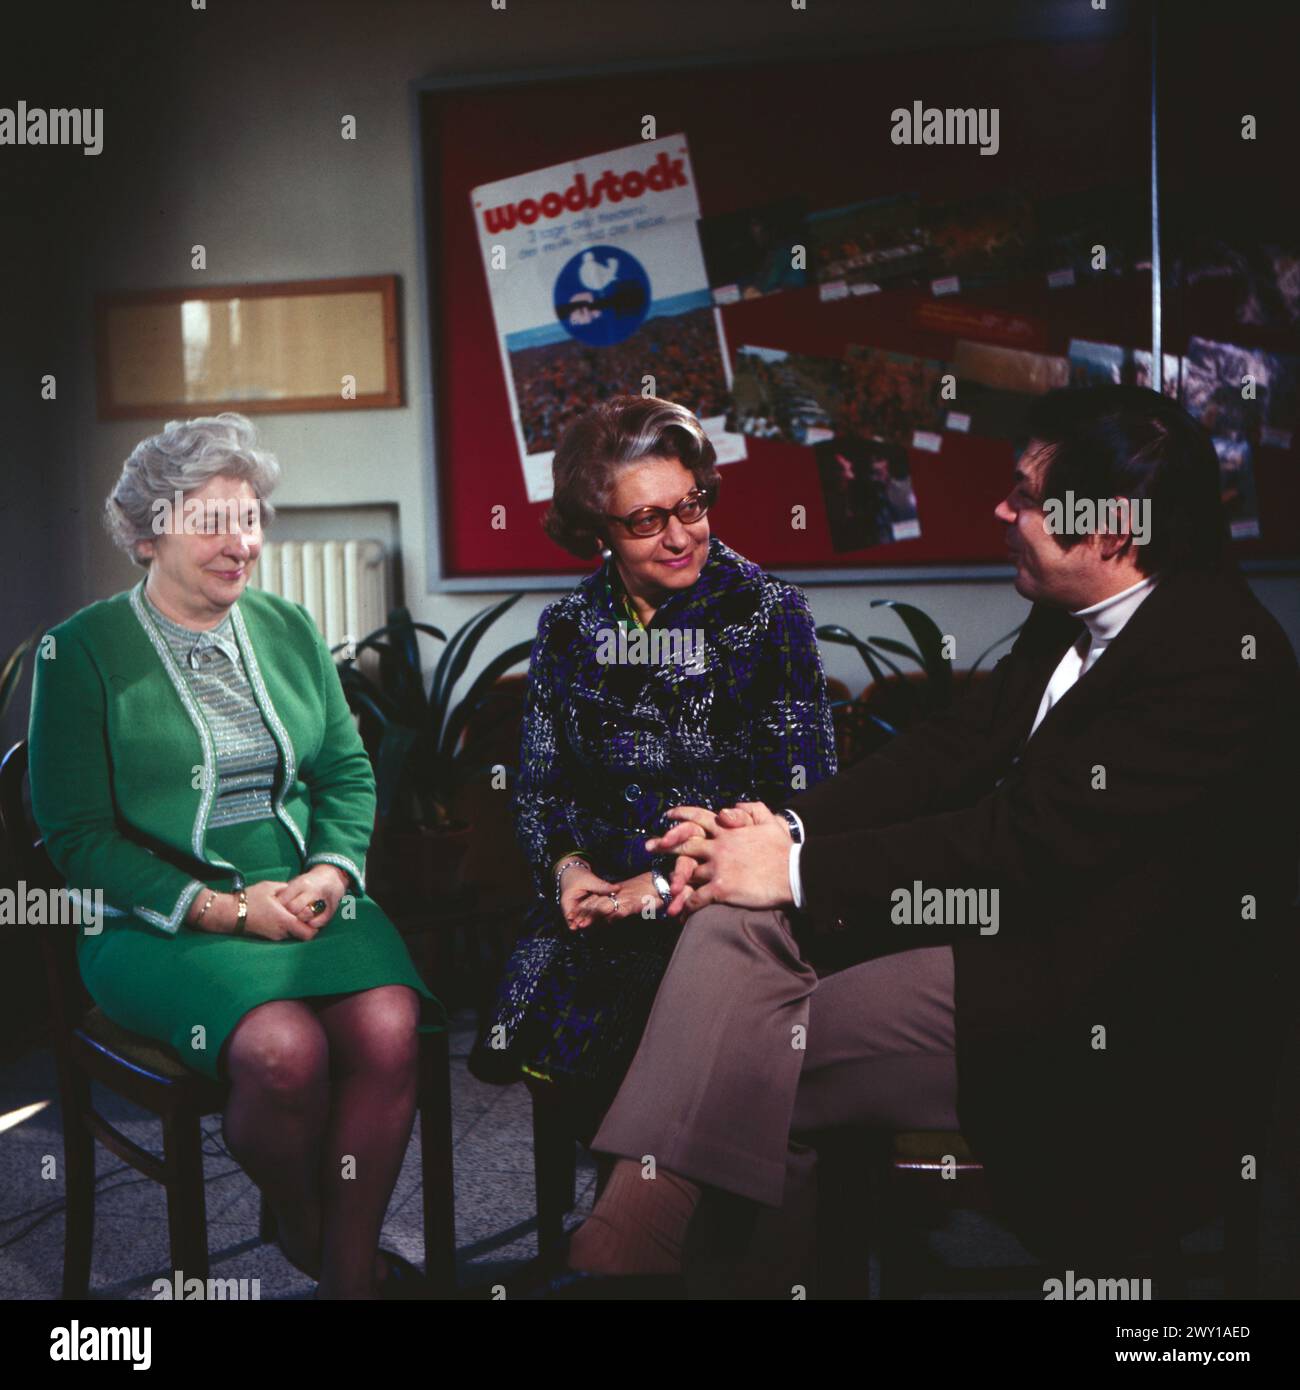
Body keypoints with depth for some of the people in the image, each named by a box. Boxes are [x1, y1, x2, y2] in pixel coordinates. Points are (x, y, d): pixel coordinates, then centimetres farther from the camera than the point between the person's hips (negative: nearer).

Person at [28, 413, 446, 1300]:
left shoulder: (289, 629, 15)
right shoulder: (83, 650, 0)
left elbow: (349, 774, 16)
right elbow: (76, 832, -3)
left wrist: (331, 870, -5)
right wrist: (219, 908, -13)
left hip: (306, 897, 4)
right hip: (157, 921, -4)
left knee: (389, 1028, -26)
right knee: (283, 1048, -31)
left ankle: (352, 1268, -9)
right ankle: (302, 1238, 0)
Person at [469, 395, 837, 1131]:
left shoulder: (768, 613, -1)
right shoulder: (568, 628, 10)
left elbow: (802, 799, -5)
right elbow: (539, 786, 15)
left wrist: (672, 885, -13)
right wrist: (566, 866, -6)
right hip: (597, 899, 4)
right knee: (513, 1038, -19)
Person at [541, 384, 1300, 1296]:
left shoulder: (1222, 655, -22)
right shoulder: (1074, 616, 6)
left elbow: (1034, 840, -25)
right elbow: (960, 745, 7)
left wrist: (800, 868, -21)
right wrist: (789, 826, -7)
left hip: (1116, 1006, -8)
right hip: (1016, 906, 8)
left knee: (761, 1051, -18)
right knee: (736, 914, -10)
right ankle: (623, 1245, -12)